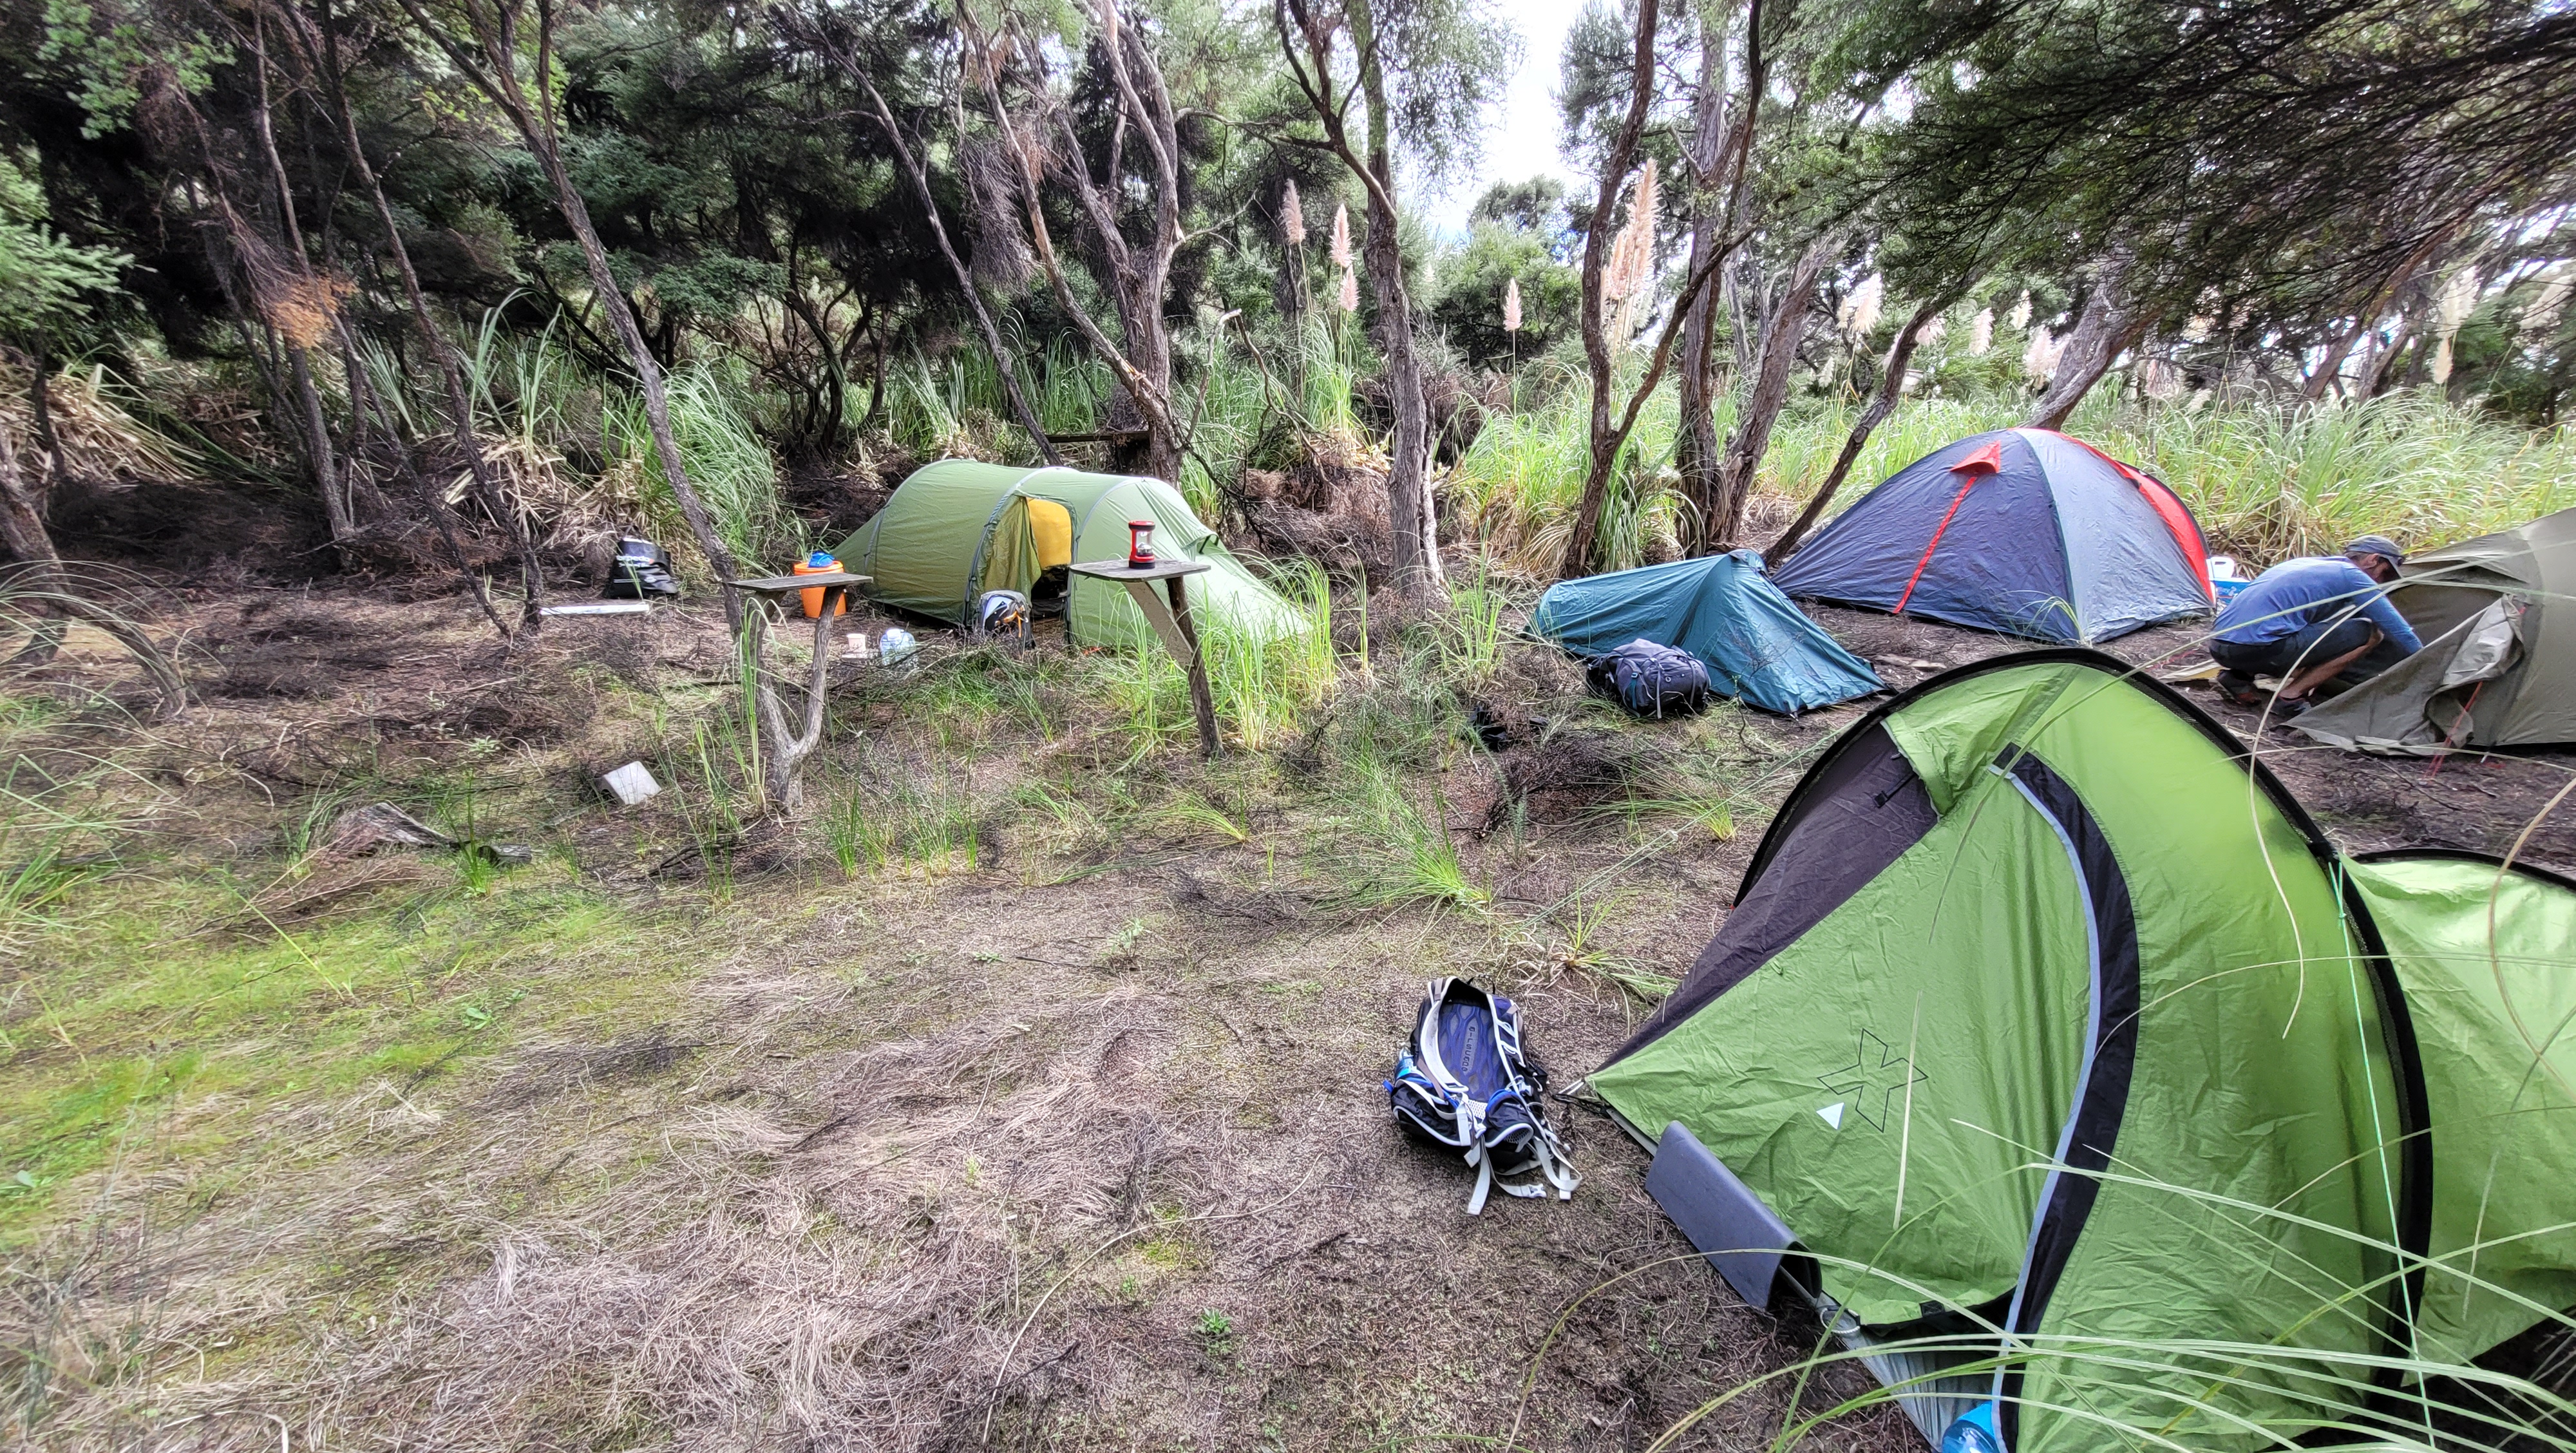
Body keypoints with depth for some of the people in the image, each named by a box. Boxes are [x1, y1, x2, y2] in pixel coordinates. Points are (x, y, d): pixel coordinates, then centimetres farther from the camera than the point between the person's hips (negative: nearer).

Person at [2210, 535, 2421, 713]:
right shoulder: (2353, 577, 7)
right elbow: (2399, 631, 12)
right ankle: (2291, 695, -2)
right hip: (2259, 648, -8)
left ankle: (2238, 676, 11)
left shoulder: (2306, 562, 29)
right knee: (2369, 633, 4)